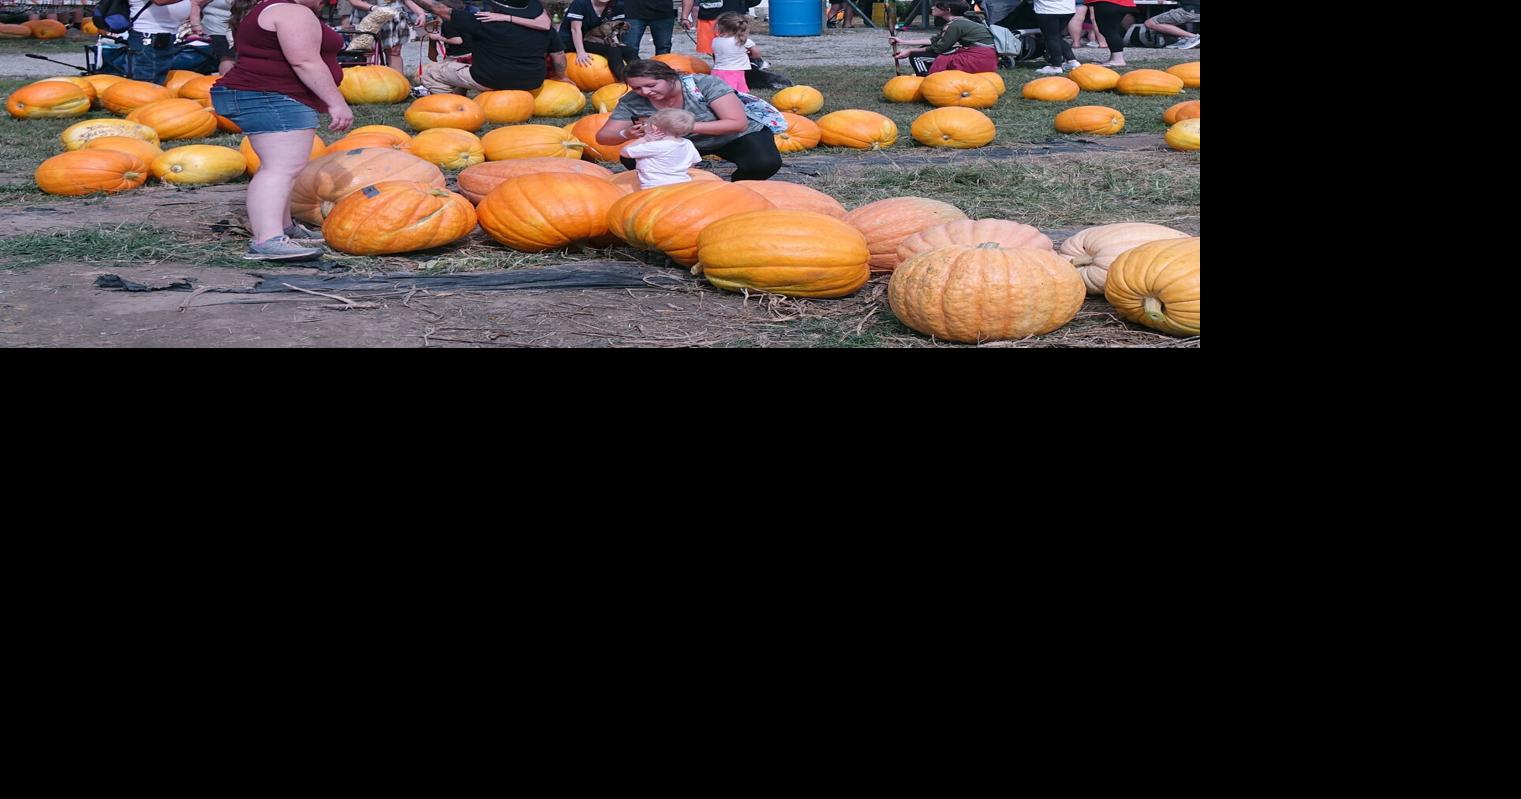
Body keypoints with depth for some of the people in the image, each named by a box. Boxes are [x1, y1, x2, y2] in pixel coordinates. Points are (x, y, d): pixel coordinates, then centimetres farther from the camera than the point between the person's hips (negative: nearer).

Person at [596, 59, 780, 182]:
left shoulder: (704, 84, -31)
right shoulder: (632, 102, -21)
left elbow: (738, 123, -36)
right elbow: (602, 137, -17)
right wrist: (626, 134, -43)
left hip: (737, 137, -3)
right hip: (685, 143, 3)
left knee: (765, 163, -34)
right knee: (632, 159, -20)